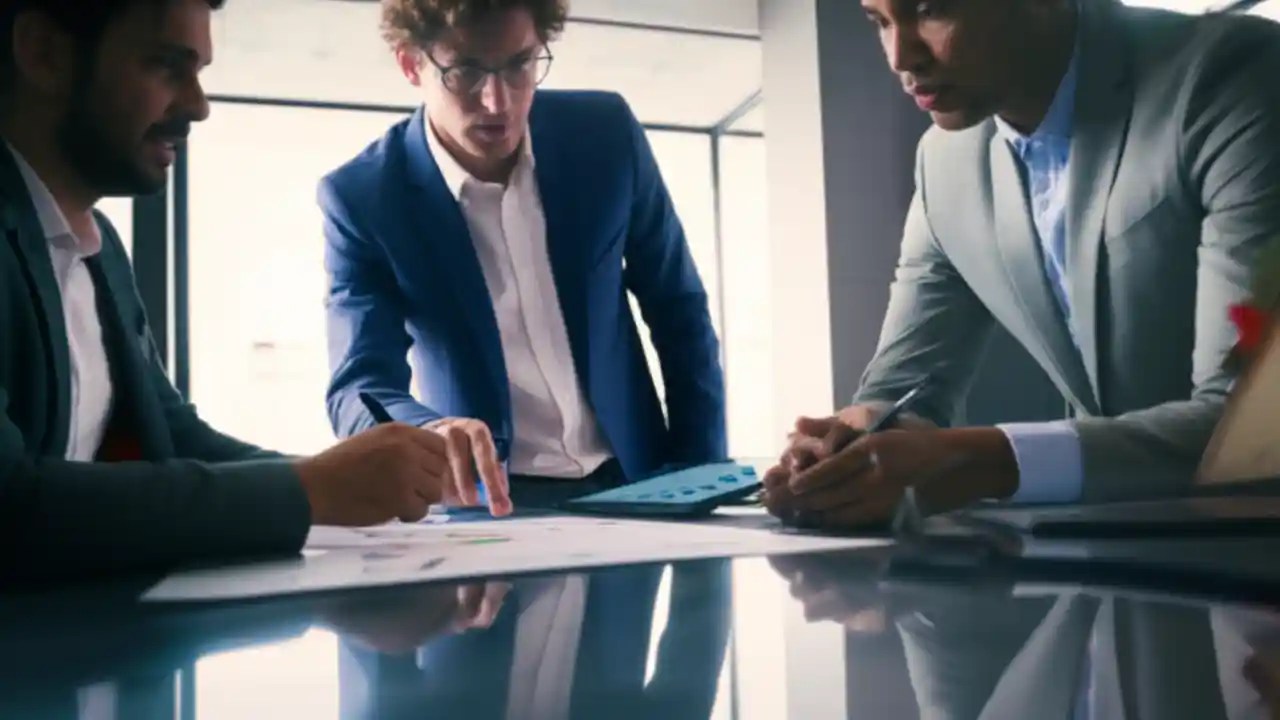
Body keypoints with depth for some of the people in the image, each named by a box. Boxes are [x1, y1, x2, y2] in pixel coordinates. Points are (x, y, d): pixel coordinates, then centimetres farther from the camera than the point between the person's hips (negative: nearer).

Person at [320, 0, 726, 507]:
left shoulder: (604, 135, -5)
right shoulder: (363, 198, -11)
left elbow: (680, 313, 5)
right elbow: (357, 388, -14)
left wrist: (698, 483, 0)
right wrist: (432, 437, -37)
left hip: (629, 480, 2)